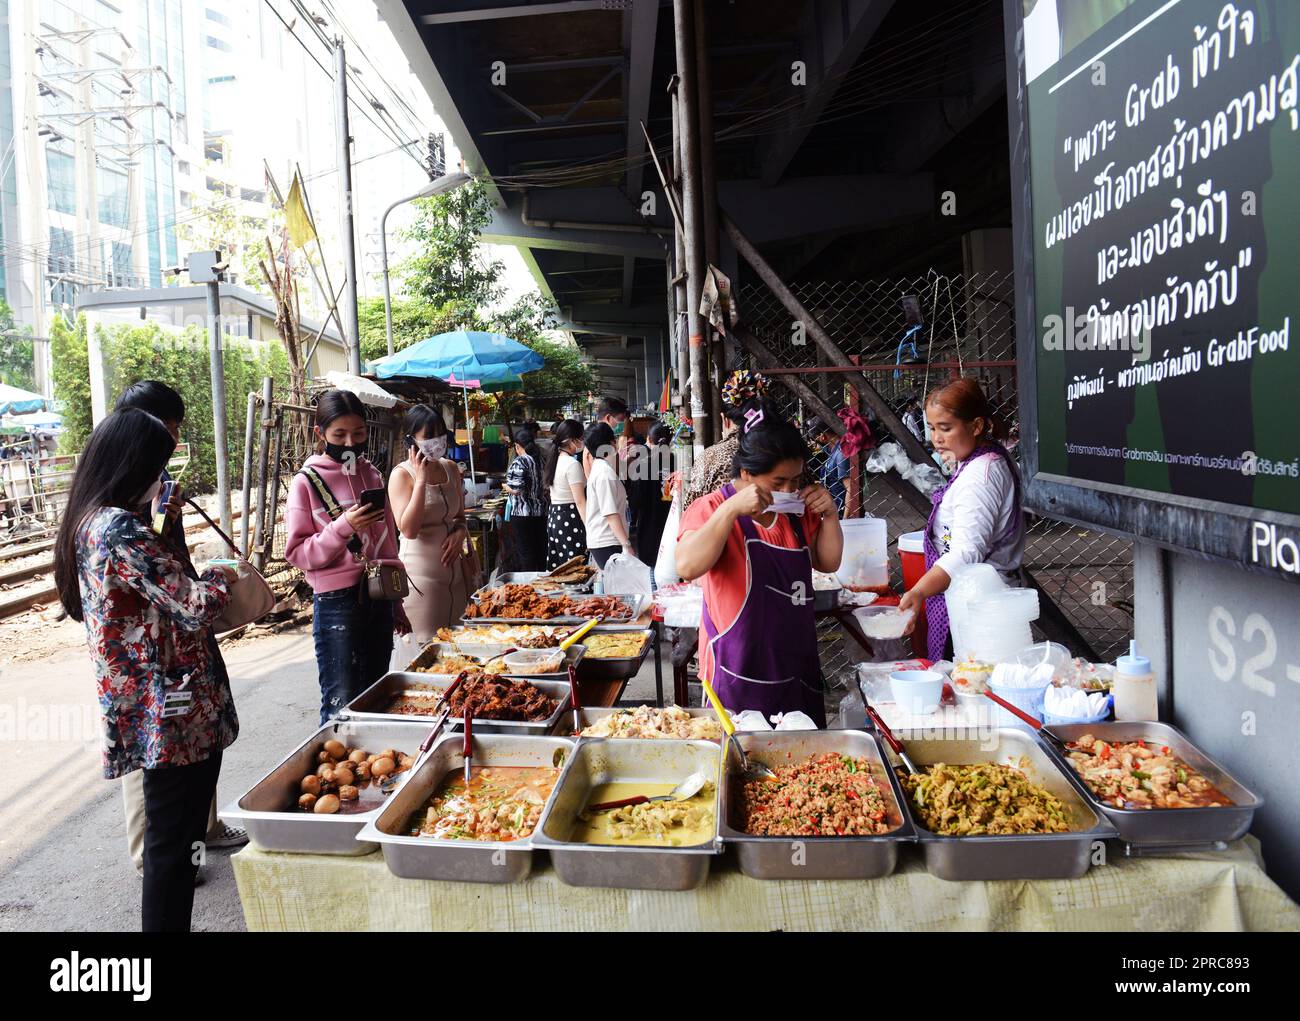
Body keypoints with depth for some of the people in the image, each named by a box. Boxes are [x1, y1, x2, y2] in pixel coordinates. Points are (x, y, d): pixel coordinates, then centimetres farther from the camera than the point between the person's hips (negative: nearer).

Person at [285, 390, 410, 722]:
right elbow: (297, 552, -8)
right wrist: (343, 528, -22)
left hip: (379, 598, 5)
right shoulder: (307, 482, -5)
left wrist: (396, 605, 20)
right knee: (342, 705, -1)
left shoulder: (373, 476, 9)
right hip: (337, 603, -5)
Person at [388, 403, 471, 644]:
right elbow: (408, 529, -21)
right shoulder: (402, 474, -10)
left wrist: (460, 532, -3)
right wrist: (421, 479, -21)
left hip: (454, 568, 6)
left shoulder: (450, 468, 8)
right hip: (421, 575, -6)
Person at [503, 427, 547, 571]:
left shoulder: (519, 462, -13)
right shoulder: (541, 460, 7)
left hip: (522, 514, -7)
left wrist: (506, 486, -1)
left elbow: (516, 489, -20)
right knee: (540, 550, 12)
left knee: (525, 553, -1)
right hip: (541, 512, 7)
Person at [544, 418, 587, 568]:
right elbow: (580, 501, -17)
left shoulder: (555, 461, 12)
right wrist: (590, 529, -18)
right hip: (570, 518, -9)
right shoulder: (573, 464, -14)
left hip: (553, 516, 9)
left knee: (555, 570, 9)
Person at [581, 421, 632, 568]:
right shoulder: (605, 472, -16)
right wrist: (626, 545, -22)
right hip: (607, 543, -9)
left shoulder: (598, 468, 13)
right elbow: (610, 513, -21)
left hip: (599, 541, 9)